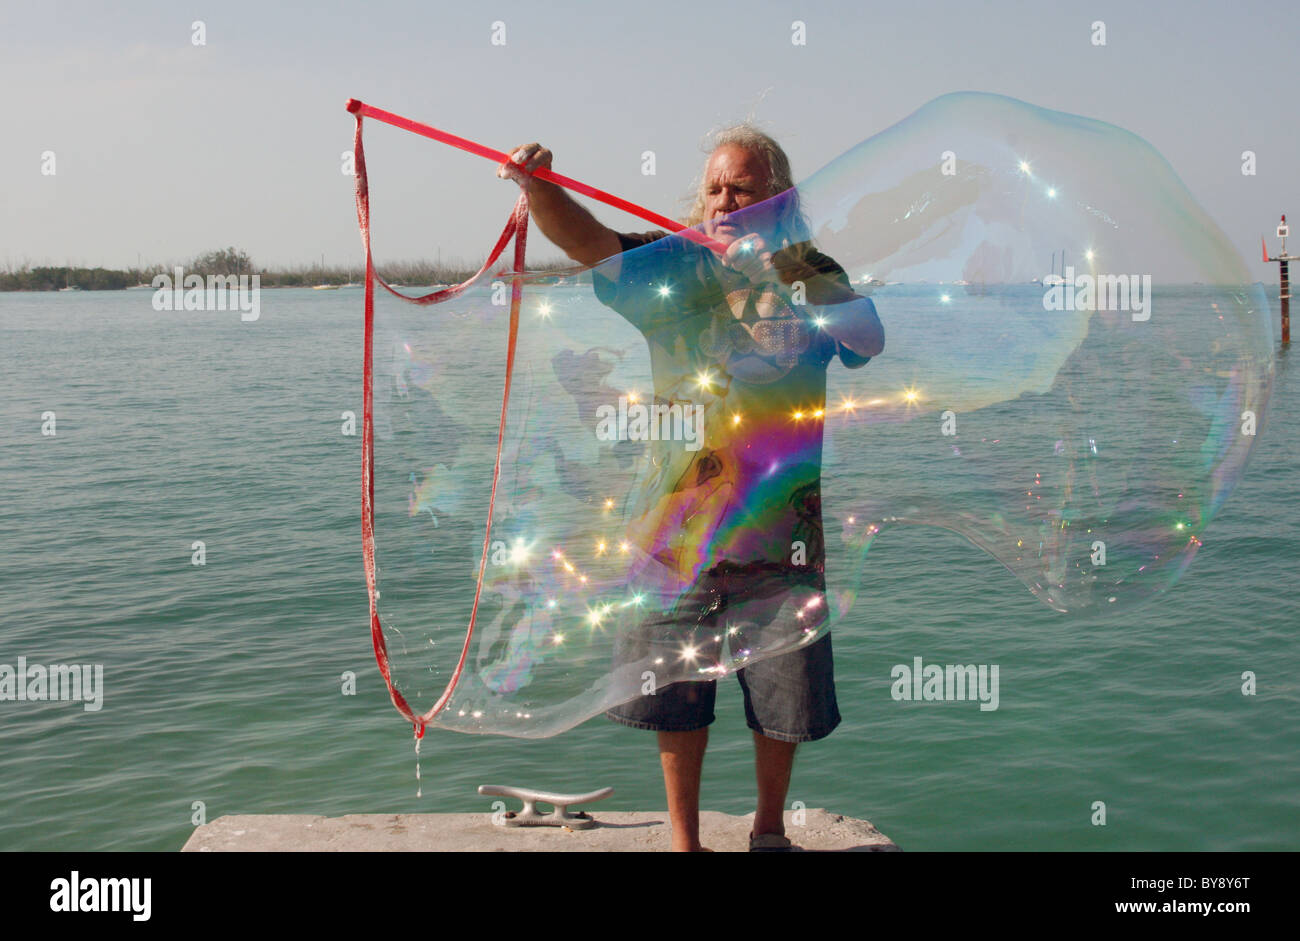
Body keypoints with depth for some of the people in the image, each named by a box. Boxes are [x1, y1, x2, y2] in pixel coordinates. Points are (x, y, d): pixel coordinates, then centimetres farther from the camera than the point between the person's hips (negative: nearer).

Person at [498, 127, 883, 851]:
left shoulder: (809, 273, 3)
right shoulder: (673, 266, 4)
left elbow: (871, 339, -16)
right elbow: (586, 239, -12)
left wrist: (778, 270, -20)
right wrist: (538, 186, -31)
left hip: (781, 525, 0)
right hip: (682, 520, 1)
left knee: (784, 697, 10)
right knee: (678, 695, 9)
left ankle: (770, 831, 33)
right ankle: (684, 840, 26)